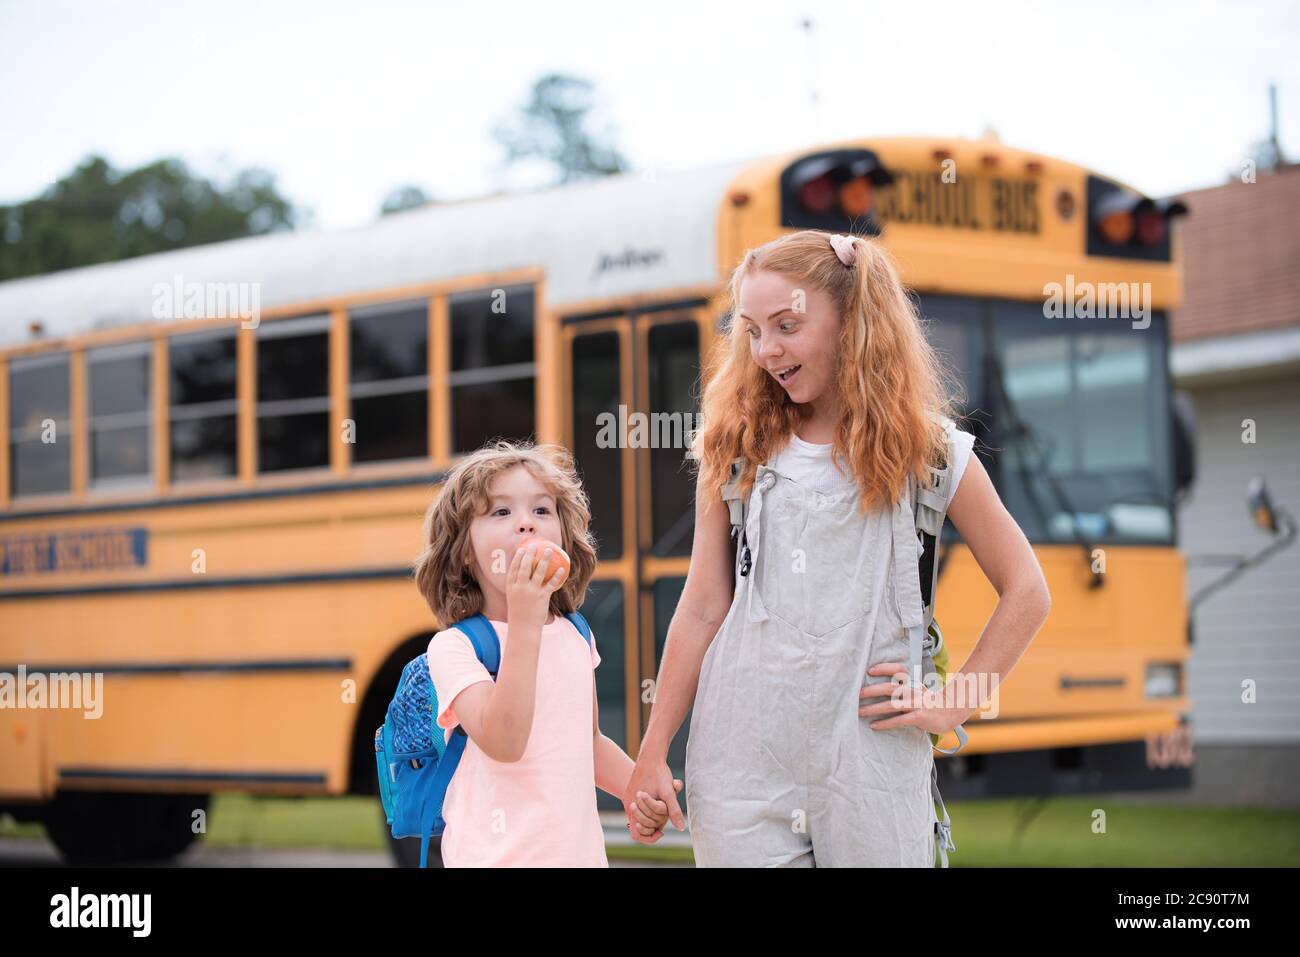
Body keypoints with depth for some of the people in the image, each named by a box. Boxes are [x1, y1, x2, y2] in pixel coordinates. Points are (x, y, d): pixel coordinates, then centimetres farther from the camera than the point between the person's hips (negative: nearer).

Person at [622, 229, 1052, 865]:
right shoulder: (737, 450, 7)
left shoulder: (928, 450, 3)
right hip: (741, 758, 1)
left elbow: (1026, 592, 8)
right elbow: (703, 606, 6)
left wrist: (954, 704, 1)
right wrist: (652, 753, 2)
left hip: (870, 754, -1)